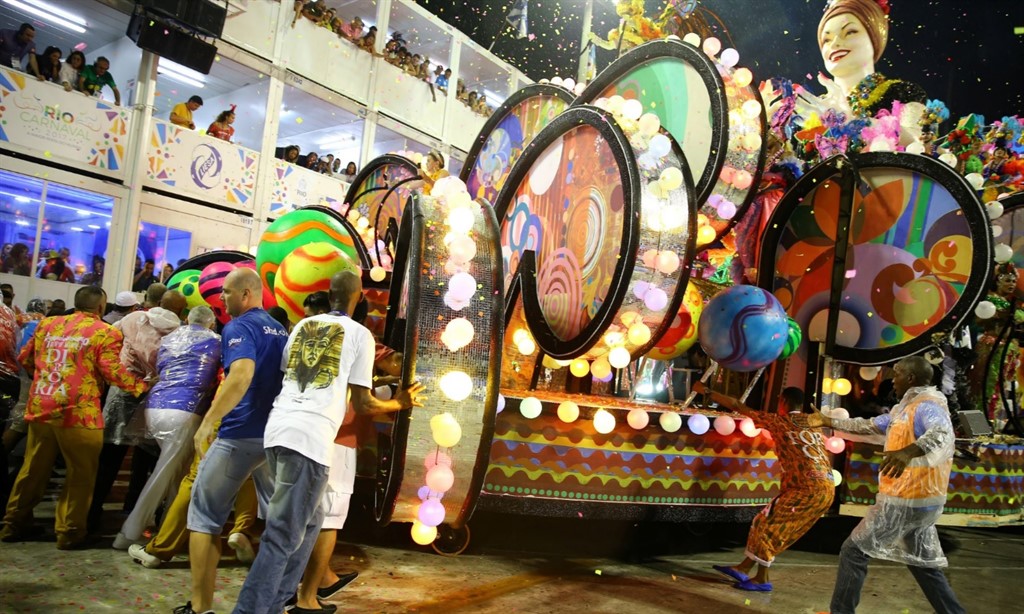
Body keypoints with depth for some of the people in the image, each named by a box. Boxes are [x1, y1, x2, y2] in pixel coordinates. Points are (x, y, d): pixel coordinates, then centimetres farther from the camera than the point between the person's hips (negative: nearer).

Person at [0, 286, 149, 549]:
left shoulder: (47, 324, 12)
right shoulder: (105, 332, -6)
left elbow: (25, 358, 21)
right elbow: (114, 372, -13)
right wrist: (143, 385, -2)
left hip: (40, 408, 6)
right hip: (78, 413, -6)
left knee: (33, 470, 19)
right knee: (80, 474, 7)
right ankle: (69, 532, 11)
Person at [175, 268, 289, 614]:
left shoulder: (238, 327, -9)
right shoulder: (280, 331, 15)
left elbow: (242, 374, -28)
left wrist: (207, 422, -25)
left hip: (240, 435, -7)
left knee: (204, 515, 6)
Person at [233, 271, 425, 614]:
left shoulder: (301, 326, 18)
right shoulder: (360, 334, 3)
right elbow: (362, 404, 1)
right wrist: (401, 403, 18)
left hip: (277, 428, 7)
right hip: (312, 437, -7)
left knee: (309, 521, 20)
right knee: (283, 537, -2)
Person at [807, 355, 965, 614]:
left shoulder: (927, 406, -18)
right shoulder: (905, 409, 14)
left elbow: (942, 436, -40)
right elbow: (868, 426, 24)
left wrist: (908, 452, -59)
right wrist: (828, 421, 25)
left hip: (906, 502, -10)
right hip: (919, 501, 10)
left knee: (853, 550, -1)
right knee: (924, 562, 19)